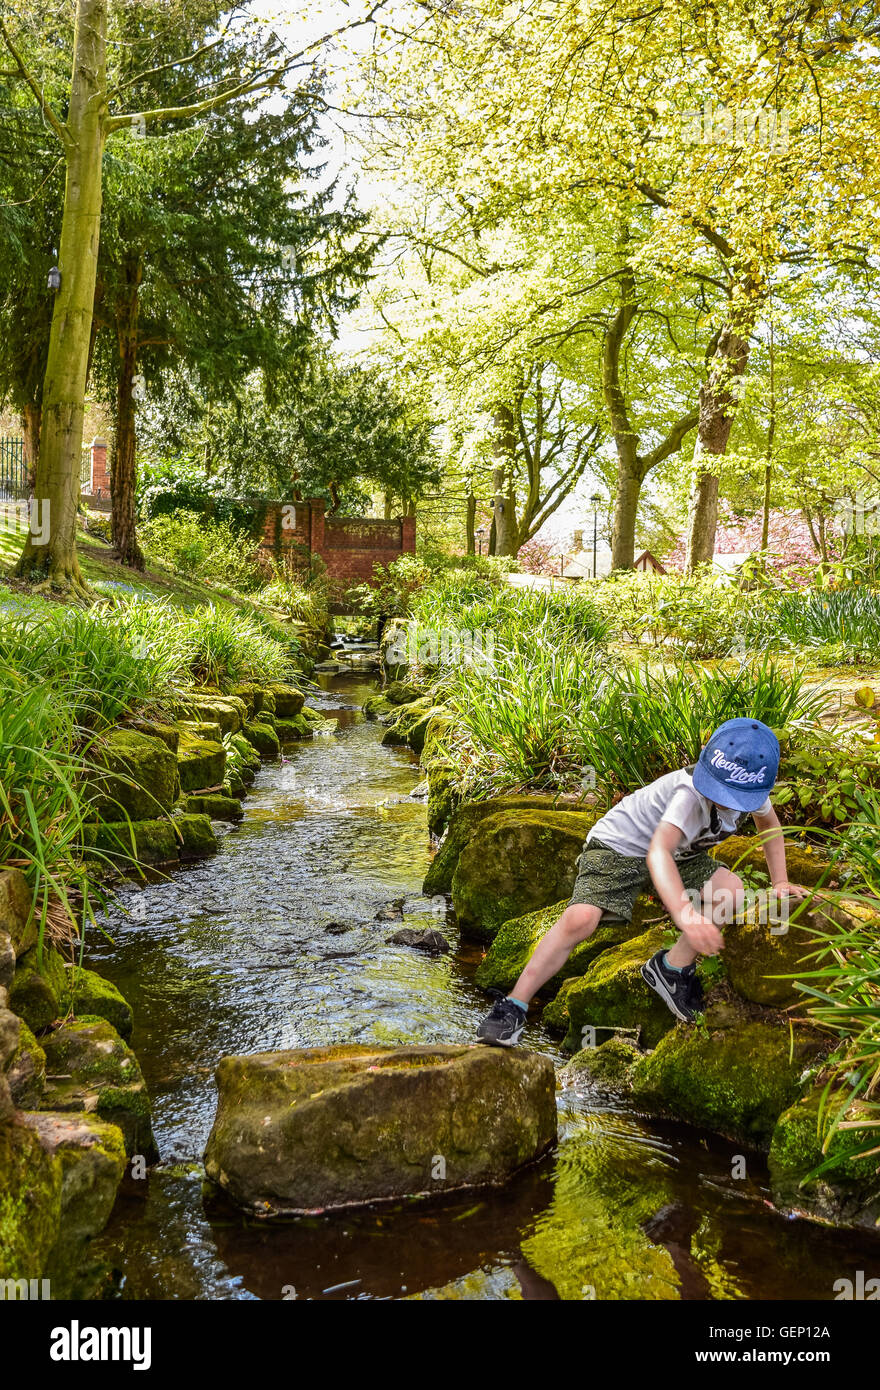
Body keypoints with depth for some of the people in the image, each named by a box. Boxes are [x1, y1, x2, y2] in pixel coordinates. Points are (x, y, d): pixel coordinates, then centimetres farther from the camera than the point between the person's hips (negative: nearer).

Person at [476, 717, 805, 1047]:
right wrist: (686, 914, -65)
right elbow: (658, 852, -52)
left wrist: (780, 882, 3)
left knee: (731, 891, -21)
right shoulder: (690, 792, -37)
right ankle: (513, 1006, -17)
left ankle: (671, 969, -3)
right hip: (620, 845, -6)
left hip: (681, 853, 6)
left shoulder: (752, 792, -15)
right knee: (580, 918, -28)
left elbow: (770, 824, 11)